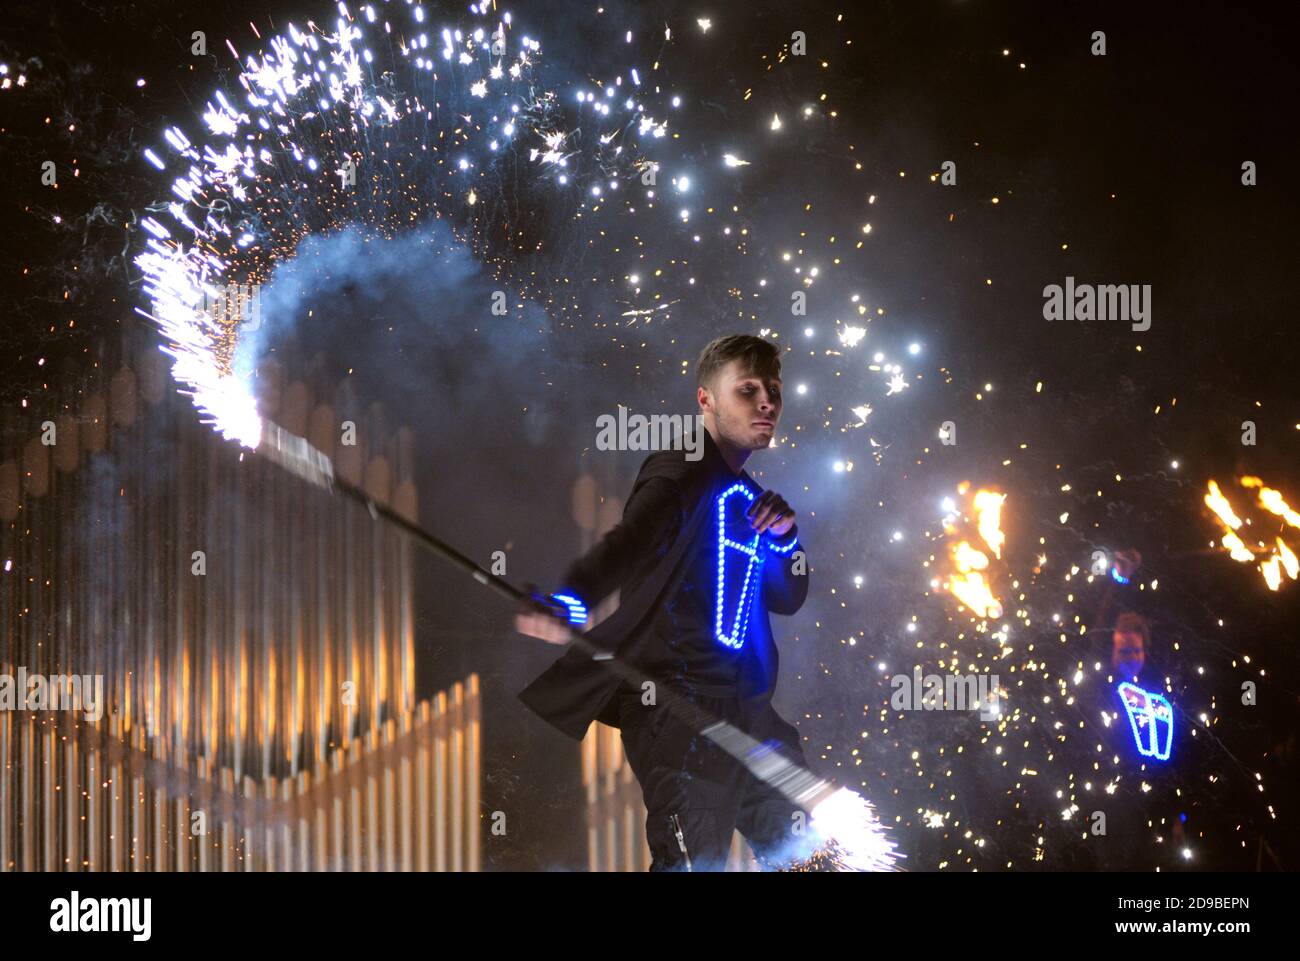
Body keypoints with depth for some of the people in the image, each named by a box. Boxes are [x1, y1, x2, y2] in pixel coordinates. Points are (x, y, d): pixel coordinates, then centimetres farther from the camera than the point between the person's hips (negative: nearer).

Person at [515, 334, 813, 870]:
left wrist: (784, 538, 1)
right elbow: (627, 544, -27)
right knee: (695, 863, -17)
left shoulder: (747, 498, 19)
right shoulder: (679, 479, -8)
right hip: (678, 711, -9)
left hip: (746, 711, 9)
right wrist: (569, 601, -48)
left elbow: (787, 600, 23)